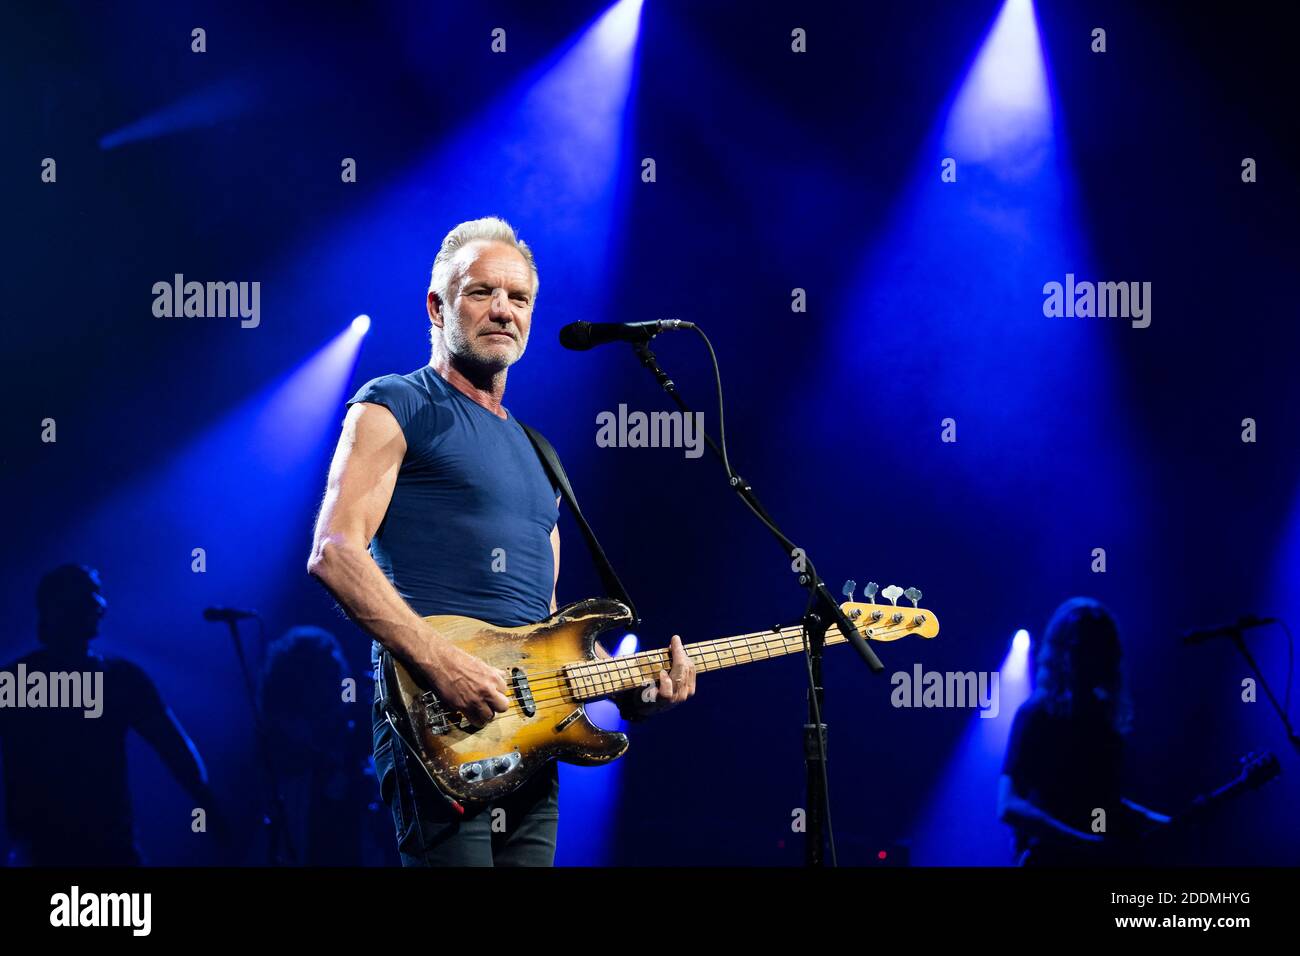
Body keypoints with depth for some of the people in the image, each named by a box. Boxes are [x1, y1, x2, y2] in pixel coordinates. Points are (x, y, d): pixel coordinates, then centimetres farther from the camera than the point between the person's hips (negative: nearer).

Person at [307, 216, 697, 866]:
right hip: (438, 725, -8)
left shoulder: (534, 453, 26)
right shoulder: (397, 409, 3)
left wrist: (633, 686, 9)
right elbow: (334, 552, -11)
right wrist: (440, 662, -20)